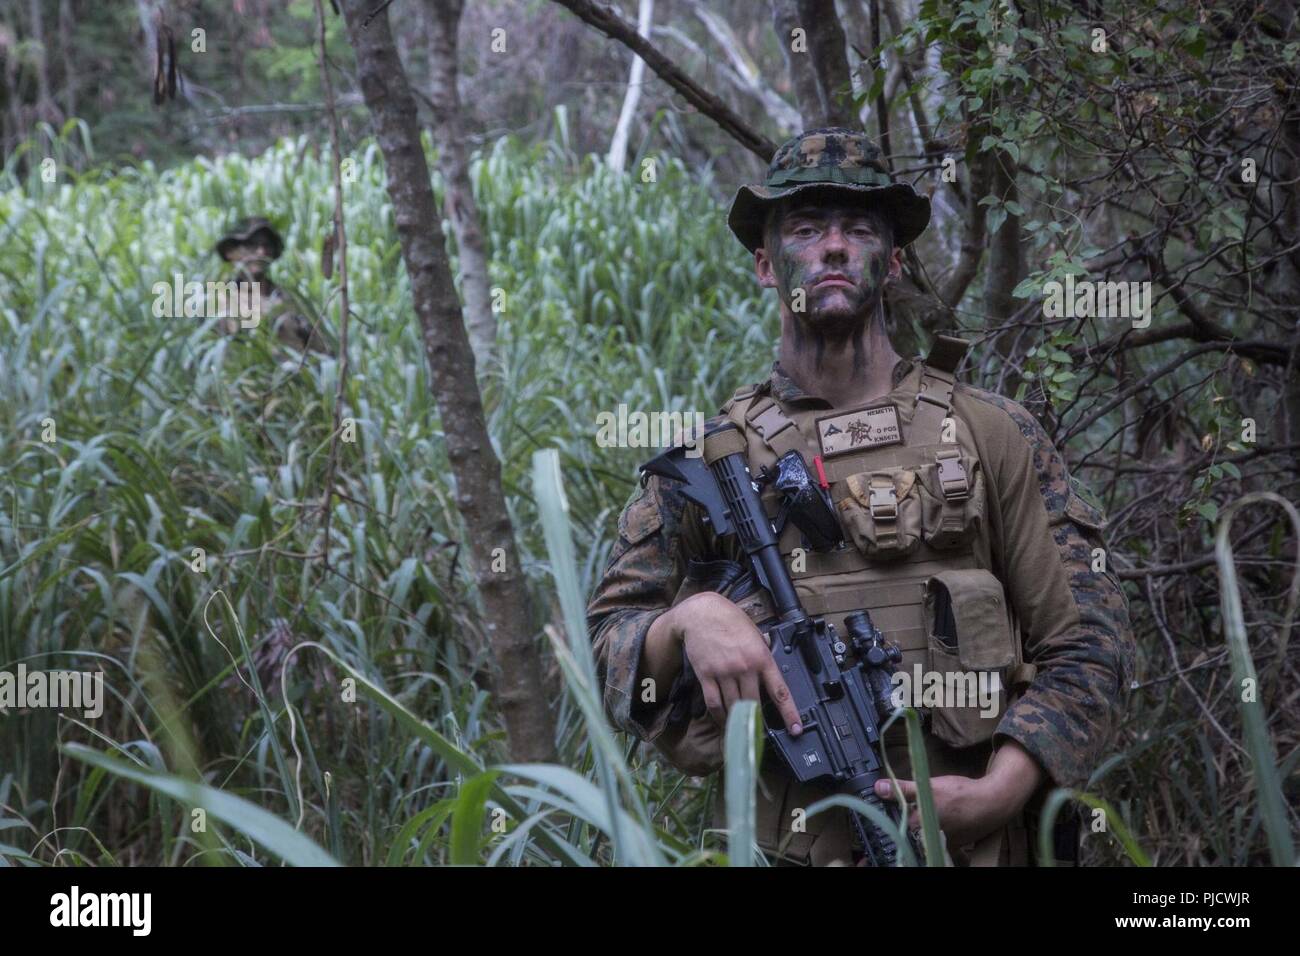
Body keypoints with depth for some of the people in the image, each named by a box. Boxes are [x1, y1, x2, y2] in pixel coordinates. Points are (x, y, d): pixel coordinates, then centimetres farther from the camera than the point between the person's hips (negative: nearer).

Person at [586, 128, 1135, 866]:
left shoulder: (992, 435, 5)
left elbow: (1088, 645, 2)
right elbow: (602, 643, 8)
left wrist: (996, 794, -11)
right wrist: (688, 621, -13)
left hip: (958, 843, -1)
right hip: (770, 846, 2)